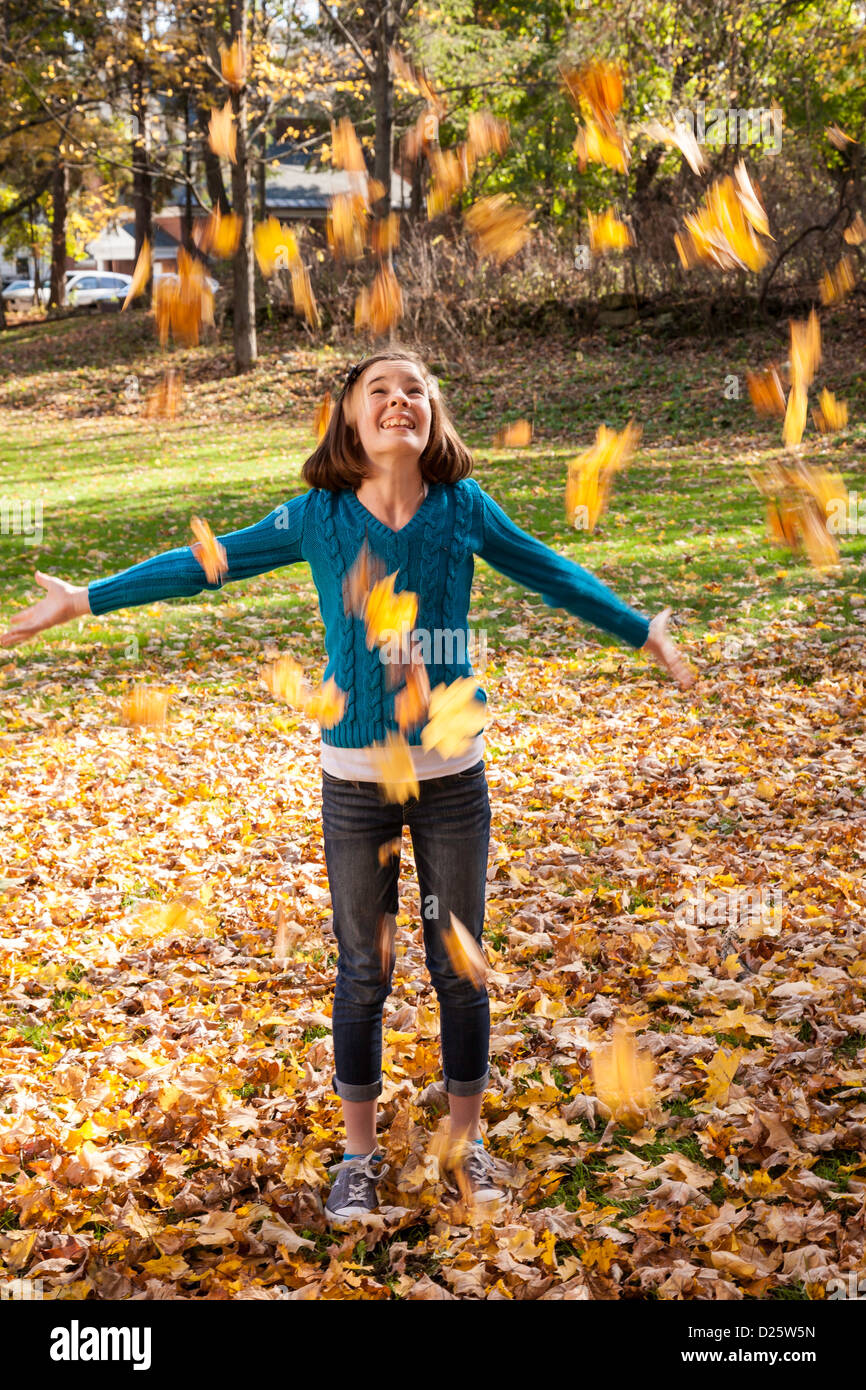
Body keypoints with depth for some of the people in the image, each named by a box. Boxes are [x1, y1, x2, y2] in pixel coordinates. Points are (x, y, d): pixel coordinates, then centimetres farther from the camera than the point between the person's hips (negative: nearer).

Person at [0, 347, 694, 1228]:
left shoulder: (466, 510, -3)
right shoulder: (317, 517, -4)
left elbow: (551, 576, 11)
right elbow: (204, 565, 3)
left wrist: (644, 635, 19)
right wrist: (86, 600, 5)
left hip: (452, 773, 0)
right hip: (355, 779, 0)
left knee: (459, 969, 10)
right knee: (363, 975, 10)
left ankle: (467, 1139, 30)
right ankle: (360, 1154, 28)